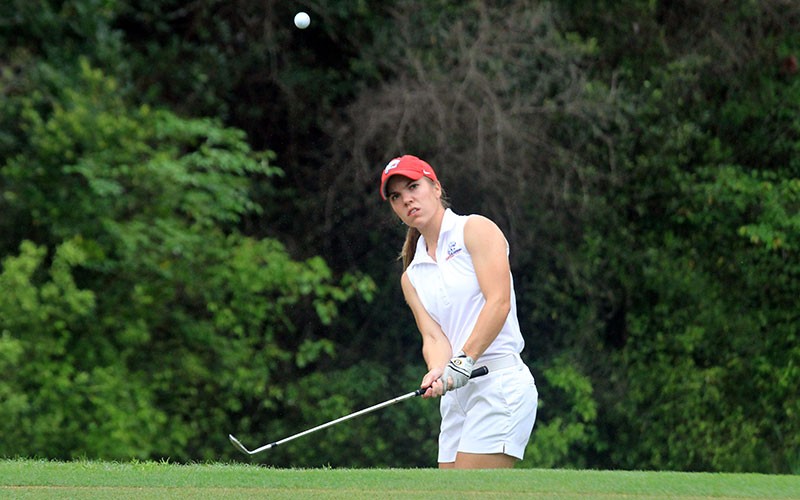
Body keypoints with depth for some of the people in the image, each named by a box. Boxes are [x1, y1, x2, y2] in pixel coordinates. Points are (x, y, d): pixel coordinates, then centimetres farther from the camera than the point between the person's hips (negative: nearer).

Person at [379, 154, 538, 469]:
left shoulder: (476, 230, 1)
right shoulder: (412, 277, 19)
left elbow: (499, 302, -11)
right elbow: (433, 337, 5)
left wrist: (463, 361, -19)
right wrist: (438, 374, -18)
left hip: (500, 383, -7)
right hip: (456, 396, 7)